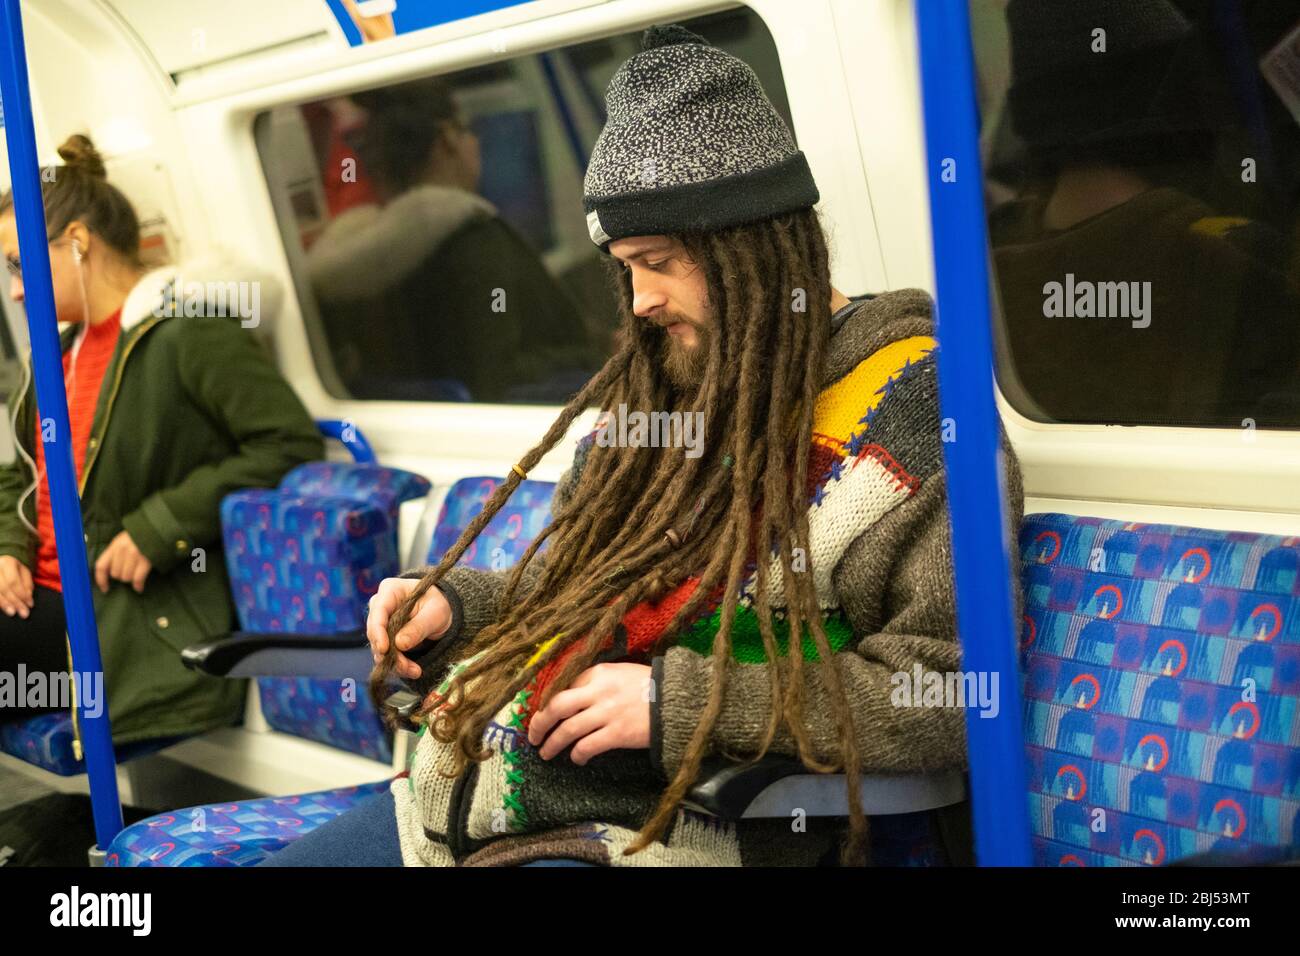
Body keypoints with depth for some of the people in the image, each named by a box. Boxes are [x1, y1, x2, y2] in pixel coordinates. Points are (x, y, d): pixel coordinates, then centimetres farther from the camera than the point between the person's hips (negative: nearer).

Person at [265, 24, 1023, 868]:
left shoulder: (905, 402, -11)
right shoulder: (665, 381, 12)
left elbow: (951, 695, -17)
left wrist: (681, 703, -20)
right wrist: (453, 604, 4)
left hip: (677, 827, -8)